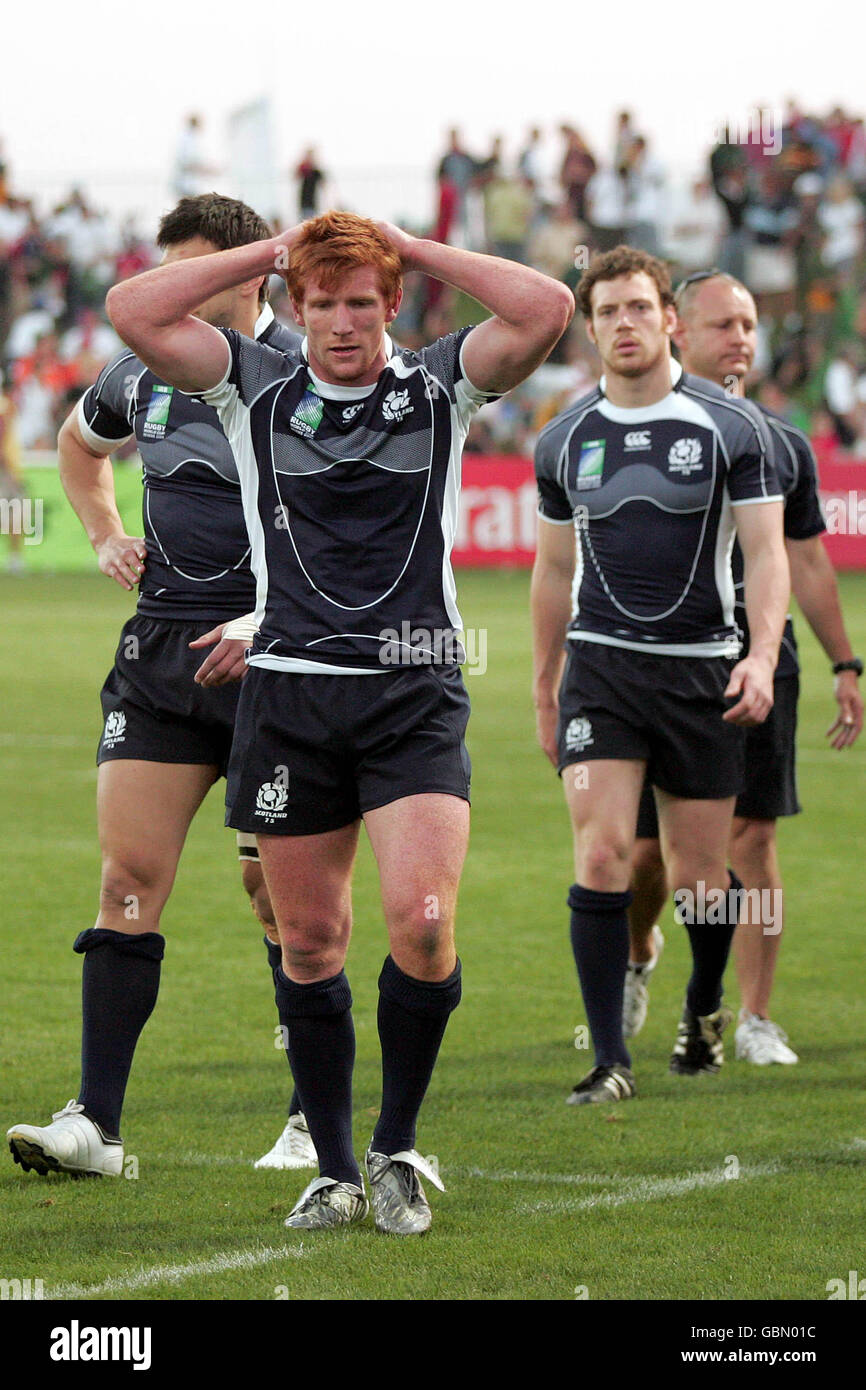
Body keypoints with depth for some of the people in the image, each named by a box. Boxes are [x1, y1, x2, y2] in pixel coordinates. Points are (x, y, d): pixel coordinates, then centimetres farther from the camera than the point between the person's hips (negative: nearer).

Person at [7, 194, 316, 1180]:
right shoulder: (145, 374, 8)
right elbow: (79, 444, 31)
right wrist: (106, 539, 16)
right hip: (158, 656, 4)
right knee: (129, 875, -4)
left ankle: (317, 1119, 13)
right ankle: (94, 1123, -6)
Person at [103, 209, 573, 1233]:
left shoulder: (440, 386, 5)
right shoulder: (255, 390, 7)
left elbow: (547, 311, -10)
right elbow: (133, 312, -4)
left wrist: (415, 249, -3)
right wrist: (270, 254, 0)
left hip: (415, 694, -1)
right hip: (288, 692, 1)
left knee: (422, 925, -16)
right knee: (308, 945, 5)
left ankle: (400, 1145, 3)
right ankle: (334, 1168, 16)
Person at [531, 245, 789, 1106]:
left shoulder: (729, 428, -2)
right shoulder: (565, 441, 6)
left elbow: (767, 552, -1)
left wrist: (762, 656, -16)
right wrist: (544, 693, 19)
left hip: (701, 671, -1)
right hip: (600, 667, 1)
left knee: (699, 875, 5)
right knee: (600, 855, -14)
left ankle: (704, 1008, 35)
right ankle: (609, 1060, -12)